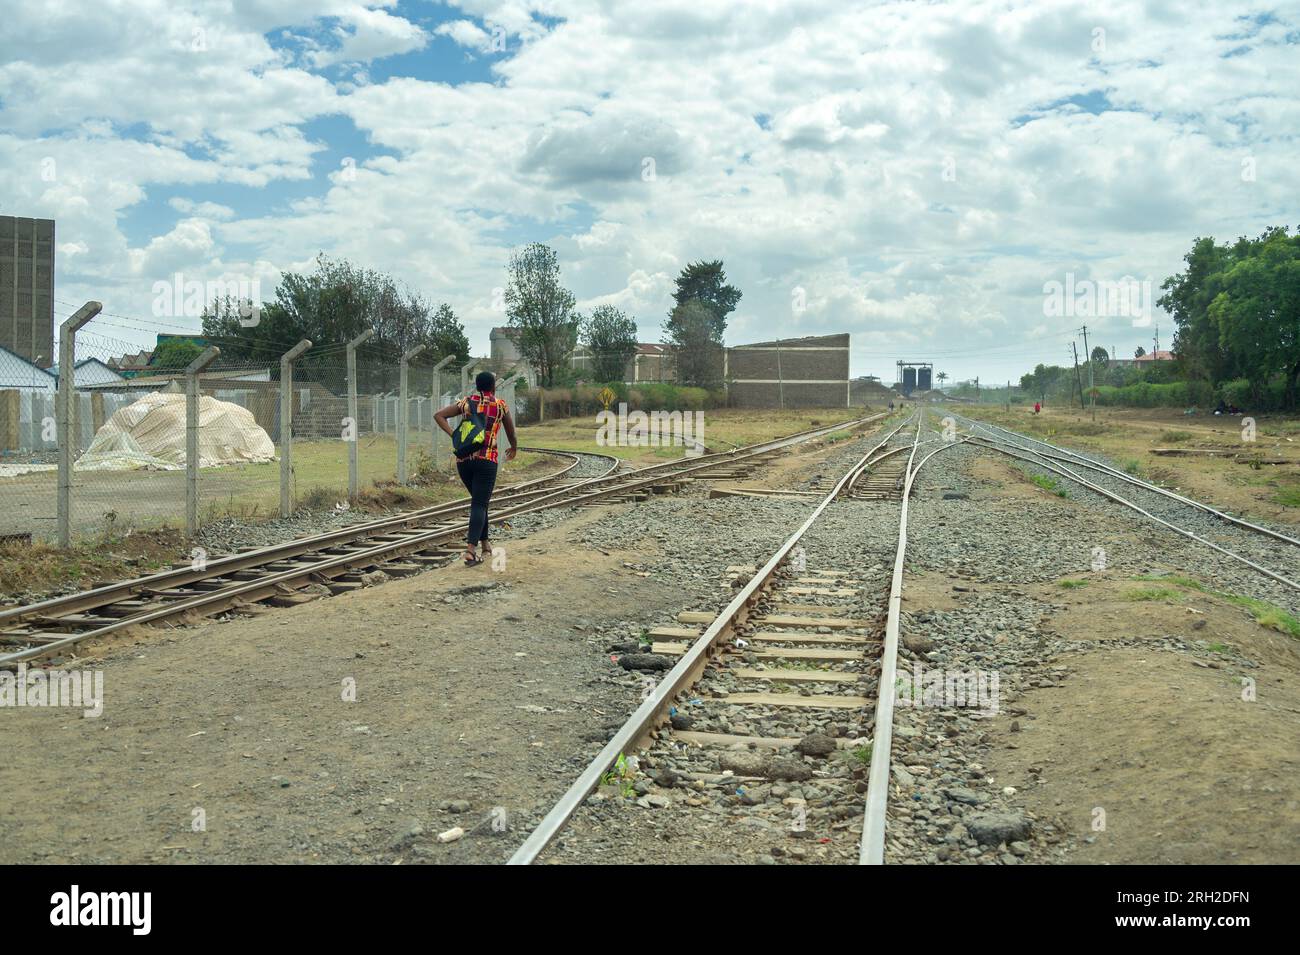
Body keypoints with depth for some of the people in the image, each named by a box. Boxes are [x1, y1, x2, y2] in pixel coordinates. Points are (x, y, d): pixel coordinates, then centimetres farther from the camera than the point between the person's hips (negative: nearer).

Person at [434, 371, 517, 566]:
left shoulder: (467, 402, 8)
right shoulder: (500, 406, 2)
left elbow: (438, 416, -1)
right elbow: (511, 433, 13)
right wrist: (514, 448, 33)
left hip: (463, 459, 4)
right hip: (486, 460, -4)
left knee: (479, 500, 20)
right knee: (479, 505, -4)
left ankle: (484, 544, 26)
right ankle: (470, 550, -18)